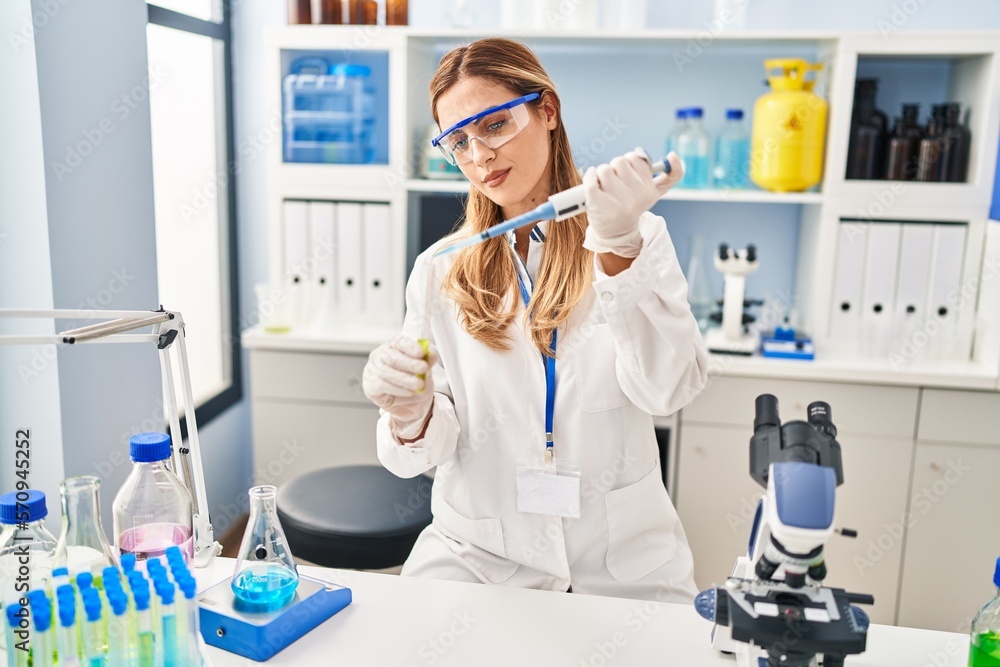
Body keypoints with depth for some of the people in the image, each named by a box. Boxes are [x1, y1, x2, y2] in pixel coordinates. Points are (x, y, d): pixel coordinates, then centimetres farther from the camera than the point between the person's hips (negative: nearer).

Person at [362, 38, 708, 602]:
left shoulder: (639, 239, 0)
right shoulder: (440, 271, 1)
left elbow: (668, 390, -15)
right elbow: (433, 447, -1)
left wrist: (618, 247, -25)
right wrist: (409, 418, -23)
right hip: (478, 552, 1)